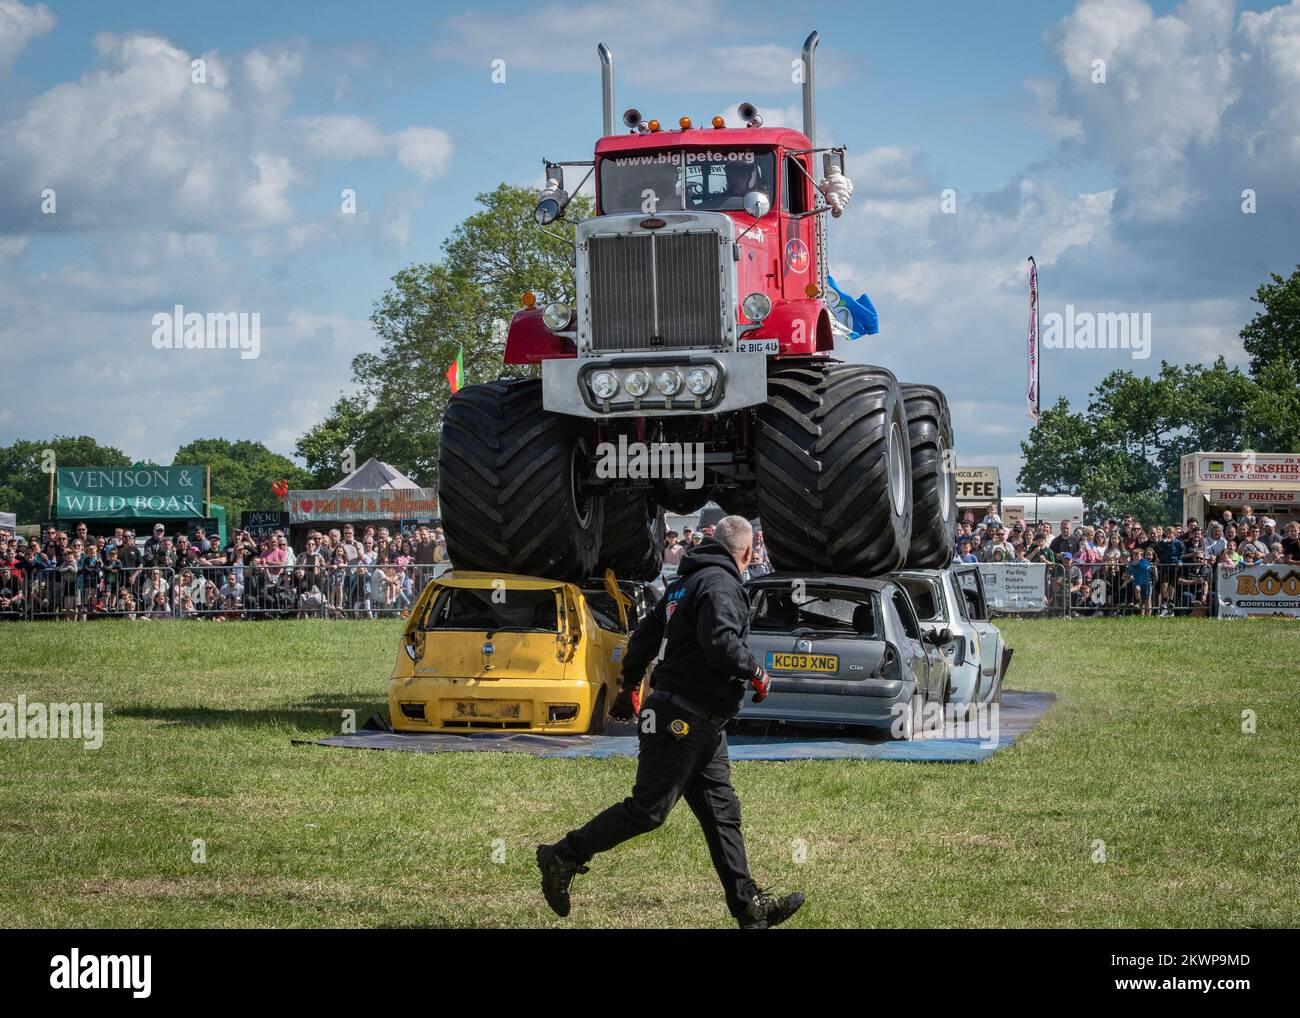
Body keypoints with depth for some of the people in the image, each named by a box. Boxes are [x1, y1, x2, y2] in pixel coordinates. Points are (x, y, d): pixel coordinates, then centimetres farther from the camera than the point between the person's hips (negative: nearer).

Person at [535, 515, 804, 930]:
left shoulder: (686, 582, 17)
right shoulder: (721, 584, -14)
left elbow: (647, 632, 24)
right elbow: (720, 642, -29)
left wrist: (630, 684, 33)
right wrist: (755, 673, -13)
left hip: (703, 725, 11)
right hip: (684, 720, -11)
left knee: (722, 814, 8)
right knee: (648, 809, -4)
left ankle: (750, 907, 8)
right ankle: (562, 857, 5)